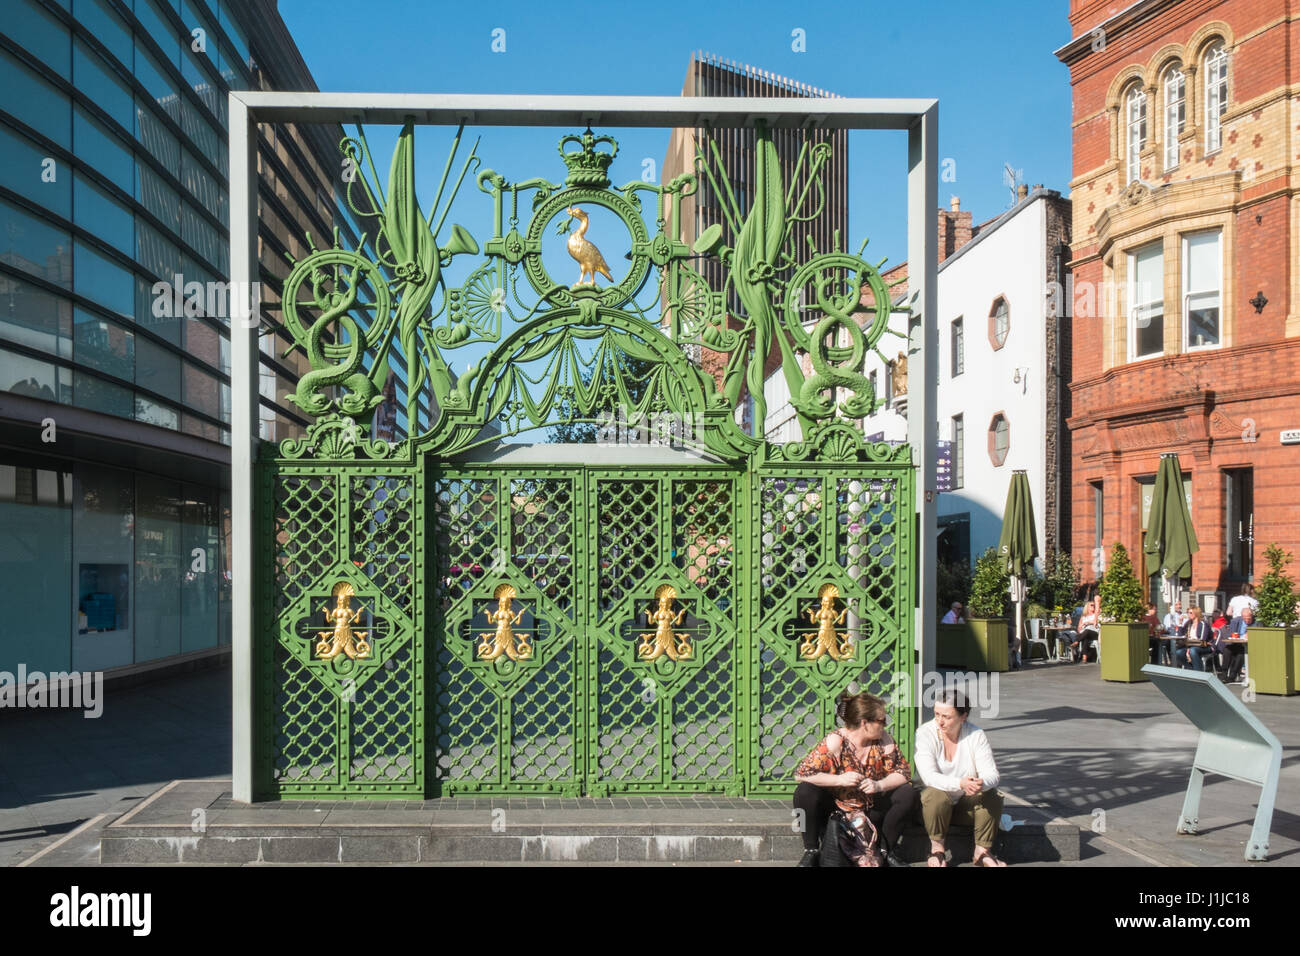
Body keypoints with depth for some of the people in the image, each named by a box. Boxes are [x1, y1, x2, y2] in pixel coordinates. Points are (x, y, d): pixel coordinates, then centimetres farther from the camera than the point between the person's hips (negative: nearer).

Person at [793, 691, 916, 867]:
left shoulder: (883, 741, -6)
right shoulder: (834, 742, -19)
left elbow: (903, 771, -5)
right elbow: (801, 773, -23)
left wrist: (879, 785, -24)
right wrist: (840, 779, -30)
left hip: (872, 811, 4)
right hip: (835, 809, -3)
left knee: (907, 793, -16)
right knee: (805, 791, -30)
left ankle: (888, 849, 2)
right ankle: (810, 852, -10)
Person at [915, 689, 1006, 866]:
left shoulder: (976, 735, -7)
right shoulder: (925, 733, -14)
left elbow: (992, 774, -14)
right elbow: (929, 776, -25)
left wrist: (982, 783, -39)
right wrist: (960, 784, -43)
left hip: (967, 805, 2)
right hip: (933, 805, -2)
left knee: (992, 796, -24)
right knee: (936, 795, -33)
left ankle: (983, 851, -9)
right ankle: (936, 850, -14)